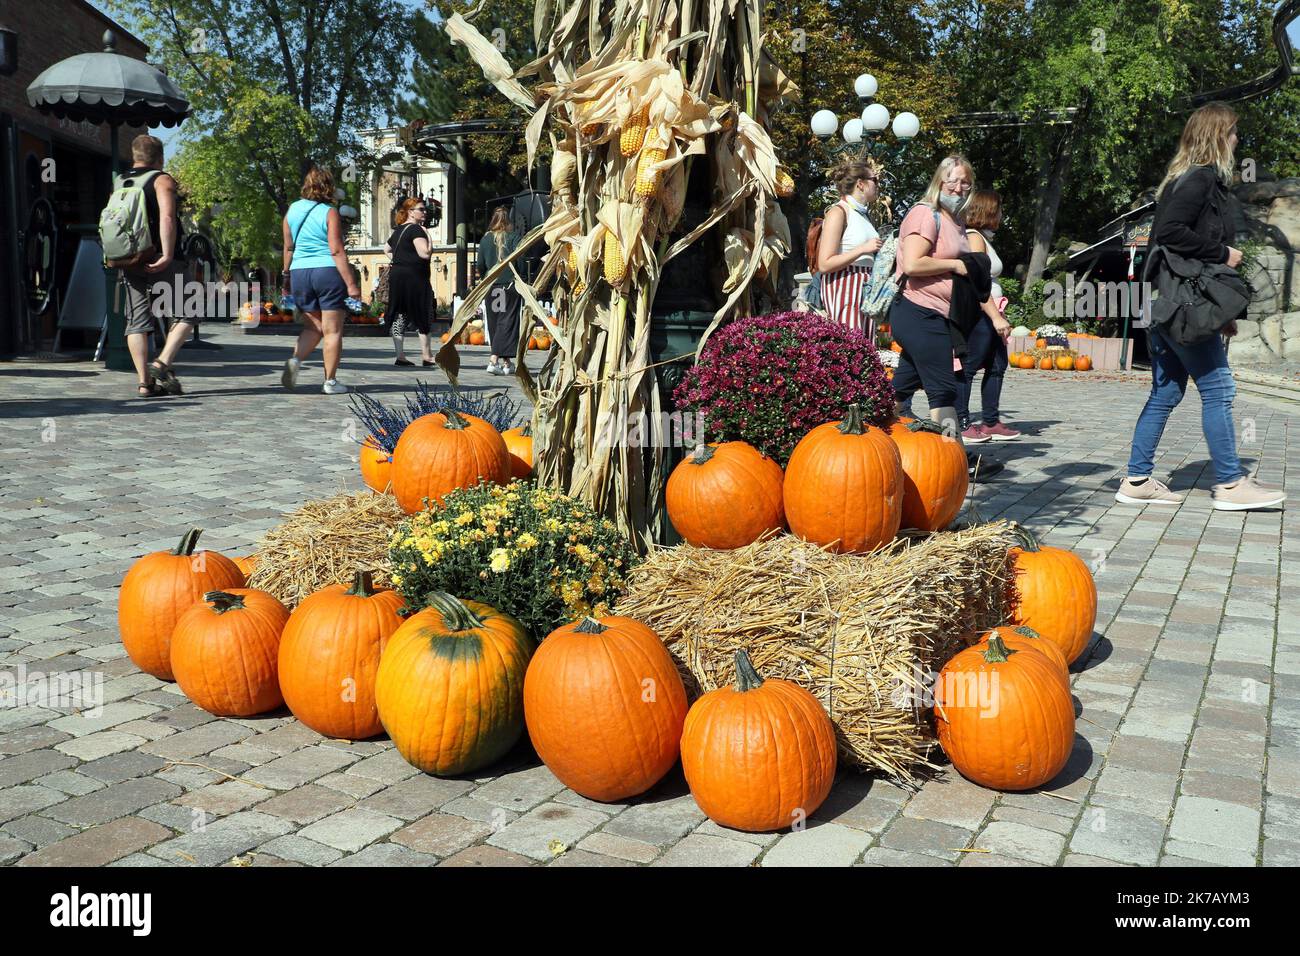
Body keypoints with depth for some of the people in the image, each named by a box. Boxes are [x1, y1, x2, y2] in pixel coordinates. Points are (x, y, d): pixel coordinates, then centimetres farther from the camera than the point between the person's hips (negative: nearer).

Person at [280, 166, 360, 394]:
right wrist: (351, 284, -13)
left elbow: (288, 247, 12)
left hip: (300, 273, 5)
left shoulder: (292, 210, 8)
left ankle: (295, 359, -8)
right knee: (332, 330, 3)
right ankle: (330, 381, 4)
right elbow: (337, 251, -12)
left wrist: (287, 273, 22)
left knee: (313, 327, 17)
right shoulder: (329, 213, -7)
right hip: (328, 272, -5)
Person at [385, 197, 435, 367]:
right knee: (422, 317, -1)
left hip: (396, 275, 9)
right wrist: (428, 235, -10)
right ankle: (426, 356, 2)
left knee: (400, 317, 7)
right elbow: (425, 253, -22)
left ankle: (400, 356, 7)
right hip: (414, 278, -9)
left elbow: (386, 249, 31)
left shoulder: (398, 230, 16)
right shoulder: (416, 229, -11)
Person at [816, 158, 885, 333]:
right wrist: (863, 248, -16)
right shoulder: (838, 212, -7)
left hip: (865, 289, 8)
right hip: (844, 288, -8)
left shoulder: (861, 213, 18)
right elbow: (824, 264, -16)